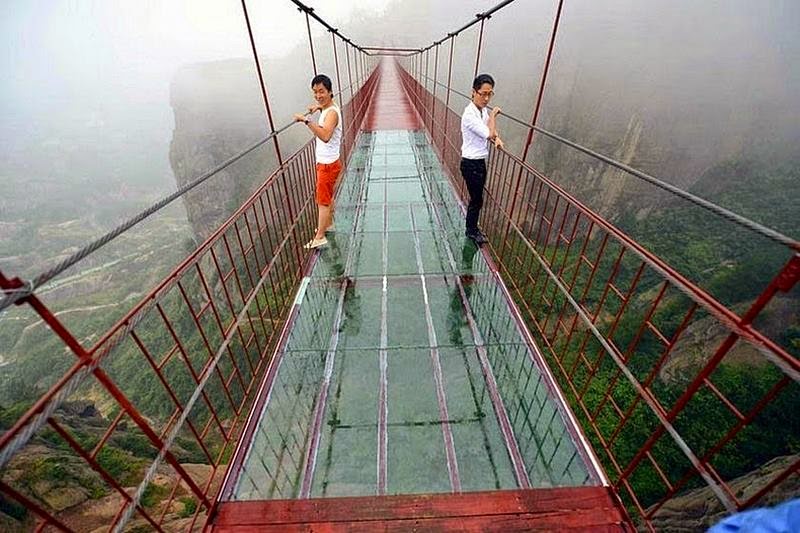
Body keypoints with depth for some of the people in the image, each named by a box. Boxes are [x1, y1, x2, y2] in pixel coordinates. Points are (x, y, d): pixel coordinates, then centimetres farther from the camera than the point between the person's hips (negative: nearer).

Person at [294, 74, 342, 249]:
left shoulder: (332, 113, -23)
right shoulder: (328, 108, 7)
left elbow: (325, 136, -44)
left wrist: (307, 120, -46)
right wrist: (318, 107, 18)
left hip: (328, 164, -10)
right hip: (325, 162, 10)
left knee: (323, 201, -2)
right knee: (328, 197, 22)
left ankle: (319, 237, 8)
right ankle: (328, 224, 40)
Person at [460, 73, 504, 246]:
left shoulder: (484, 111, 5)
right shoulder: (469, 114, -21)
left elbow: (490, 132, 18)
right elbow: (489, 133, -24)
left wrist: (496, 138, -3)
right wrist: (493, 115, -10)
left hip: (480, 162, 8)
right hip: (471, 164, -8)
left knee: (476, 198, 18)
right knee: (477, 199, 4)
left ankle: (471, 227, 35)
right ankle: (472, 230, 25)